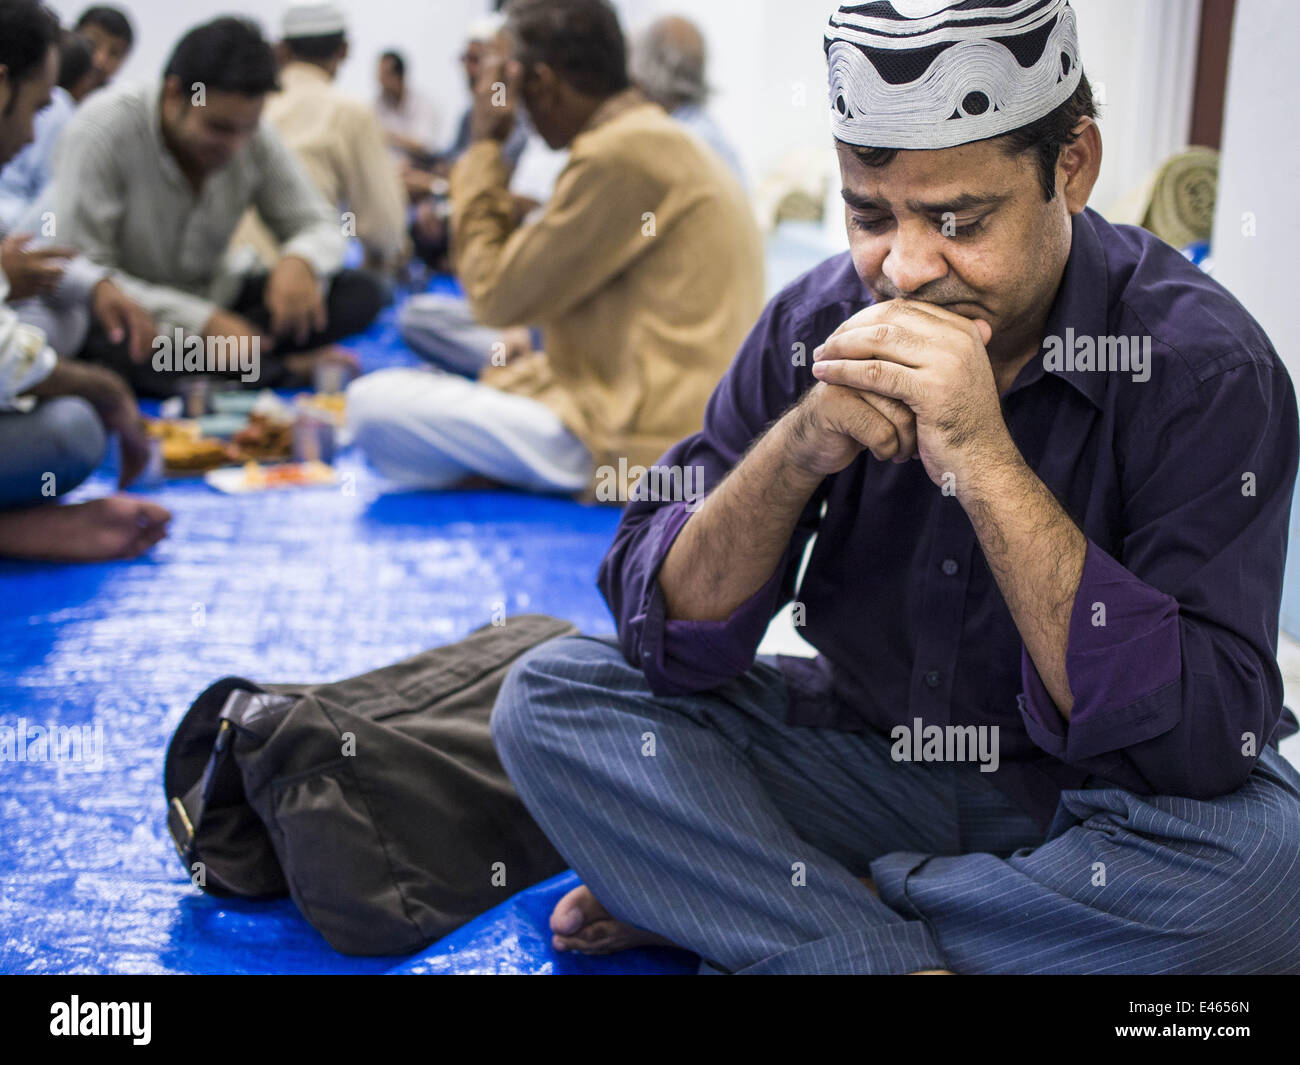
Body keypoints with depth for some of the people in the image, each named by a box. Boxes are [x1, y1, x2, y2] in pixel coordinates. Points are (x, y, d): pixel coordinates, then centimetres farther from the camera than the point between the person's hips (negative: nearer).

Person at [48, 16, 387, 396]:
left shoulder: (255, 139, -8)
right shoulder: (102, 130, -22)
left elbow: (319, 226, -2)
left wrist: (299, 261, -28)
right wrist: (201, 322, -34)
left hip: (212, 300, 5)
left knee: (362, 292, -14)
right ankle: (285, 371, -23)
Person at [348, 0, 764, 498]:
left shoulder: (623, 153, -17)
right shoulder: (659, 138, 15)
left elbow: (498, 296, -11)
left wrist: (485, 146, -4)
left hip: (636, 444, -11)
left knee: (374, 403, -18)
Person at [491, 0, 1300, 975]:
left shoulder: (1206, 363, -19)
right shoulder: (819, 323, -8)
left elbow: (1207, 740, -29)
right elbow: (664, 634, -10)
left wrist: (983, 459, -34)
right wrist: (796, 447, -28)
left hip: (1092, 807, -2)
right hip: (863, 760, 3)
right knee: (551, 694, -12)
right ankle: (897, 957, -18)